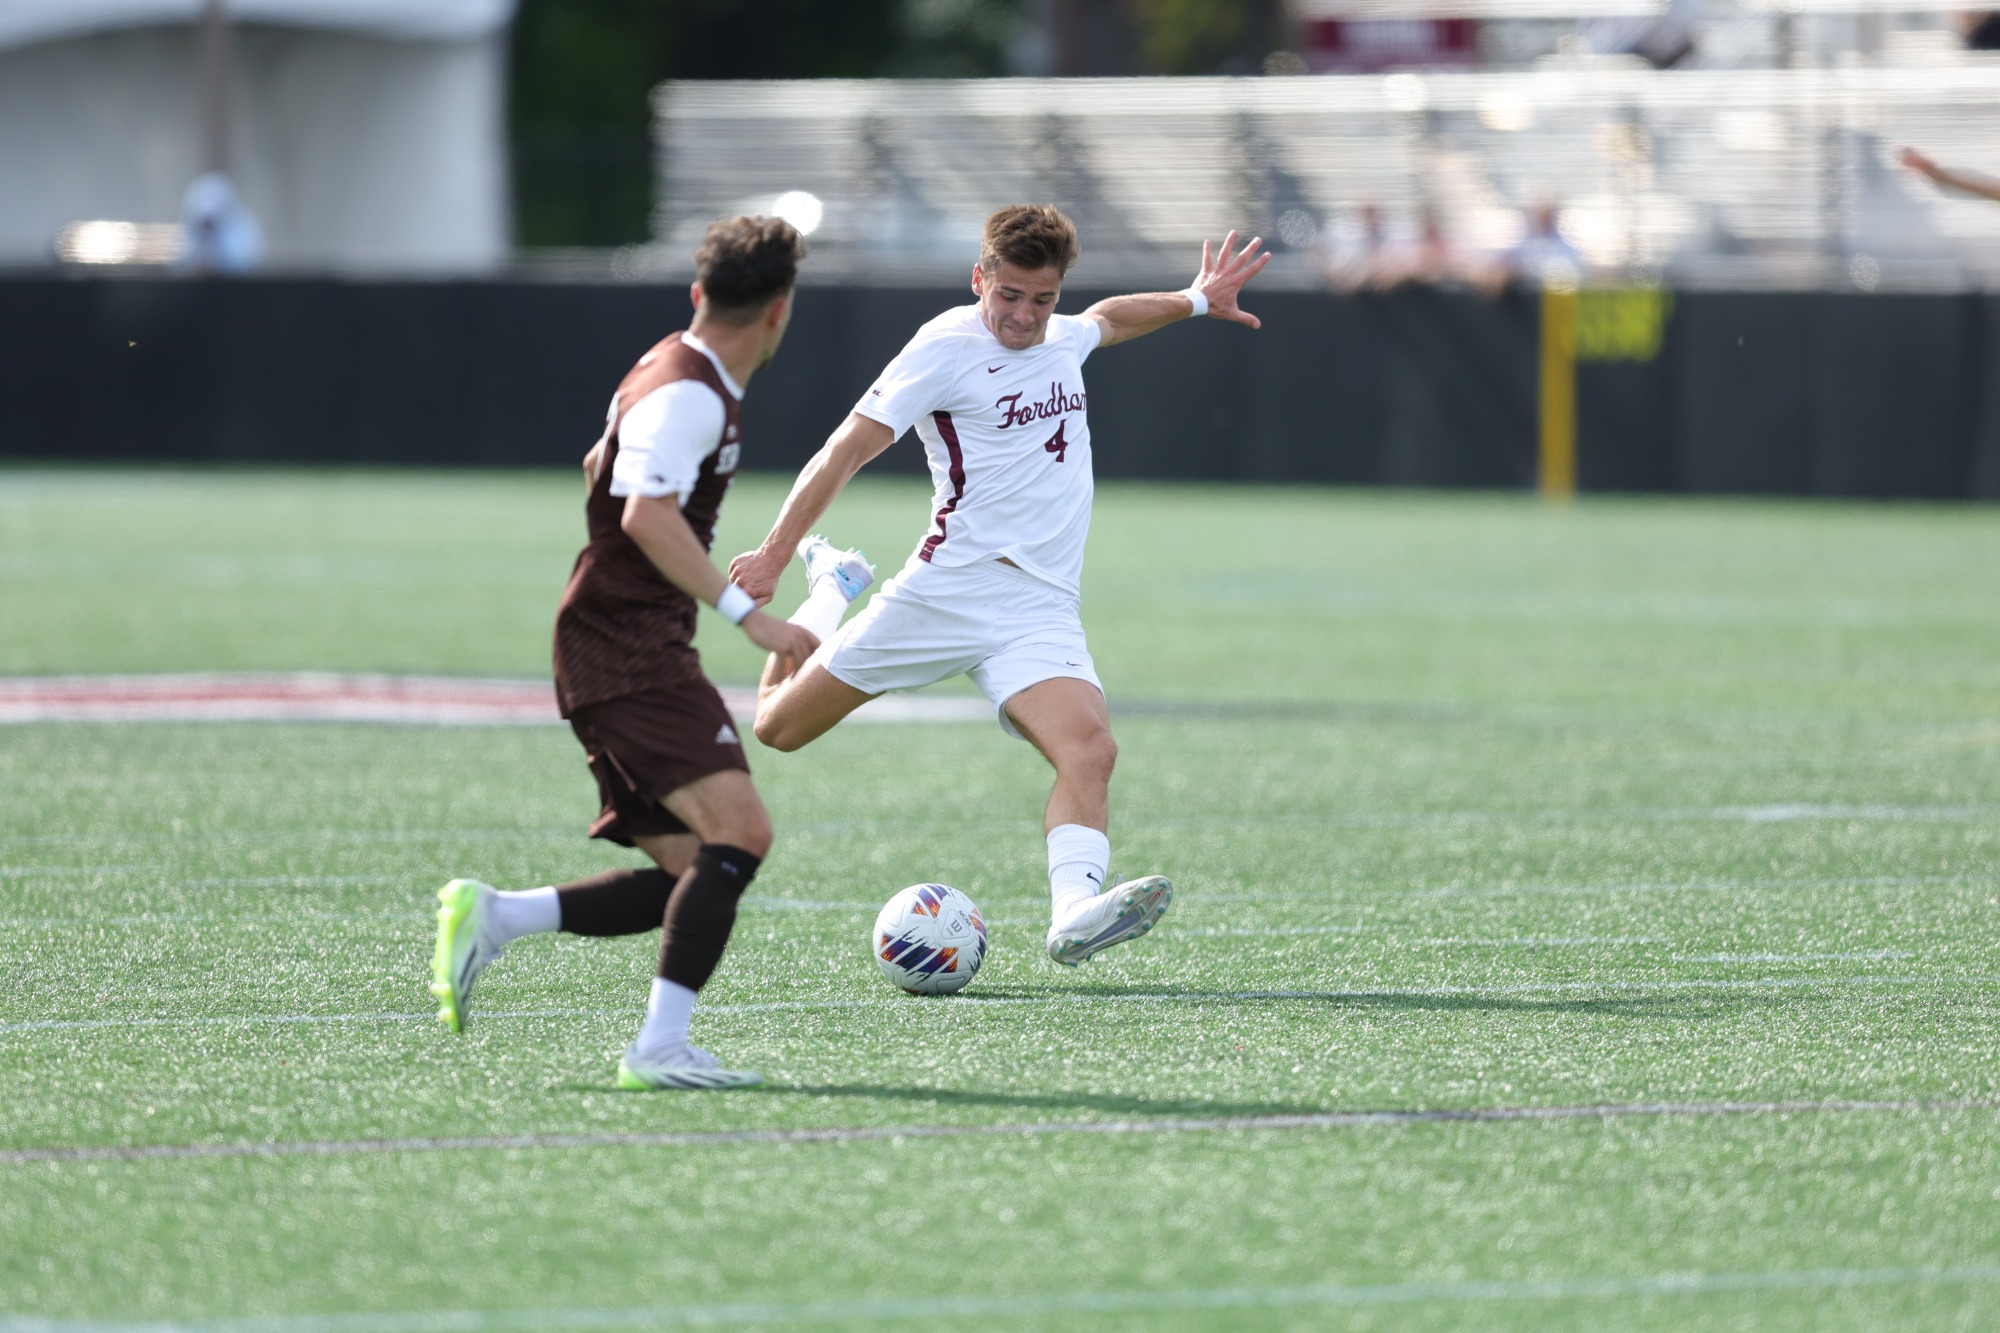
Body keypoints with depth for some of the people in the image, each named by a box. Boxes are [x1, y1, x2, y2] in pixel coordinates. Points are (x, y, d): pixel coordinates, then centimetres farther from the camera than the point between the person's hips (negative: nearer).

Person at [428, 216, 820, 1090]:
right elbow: (648, 516, -27)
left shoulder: (671, 370, 17)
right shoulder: (692, 395, -14)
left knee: (691, 875, 5)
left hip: (618, 651, 10)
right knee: (739, 829, -22)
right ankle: (660, 1045, -27)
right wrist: (747, 614, -29)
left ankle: (492, 918, 2)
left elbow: (599, 467, 34)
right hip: (629, 652, -10)